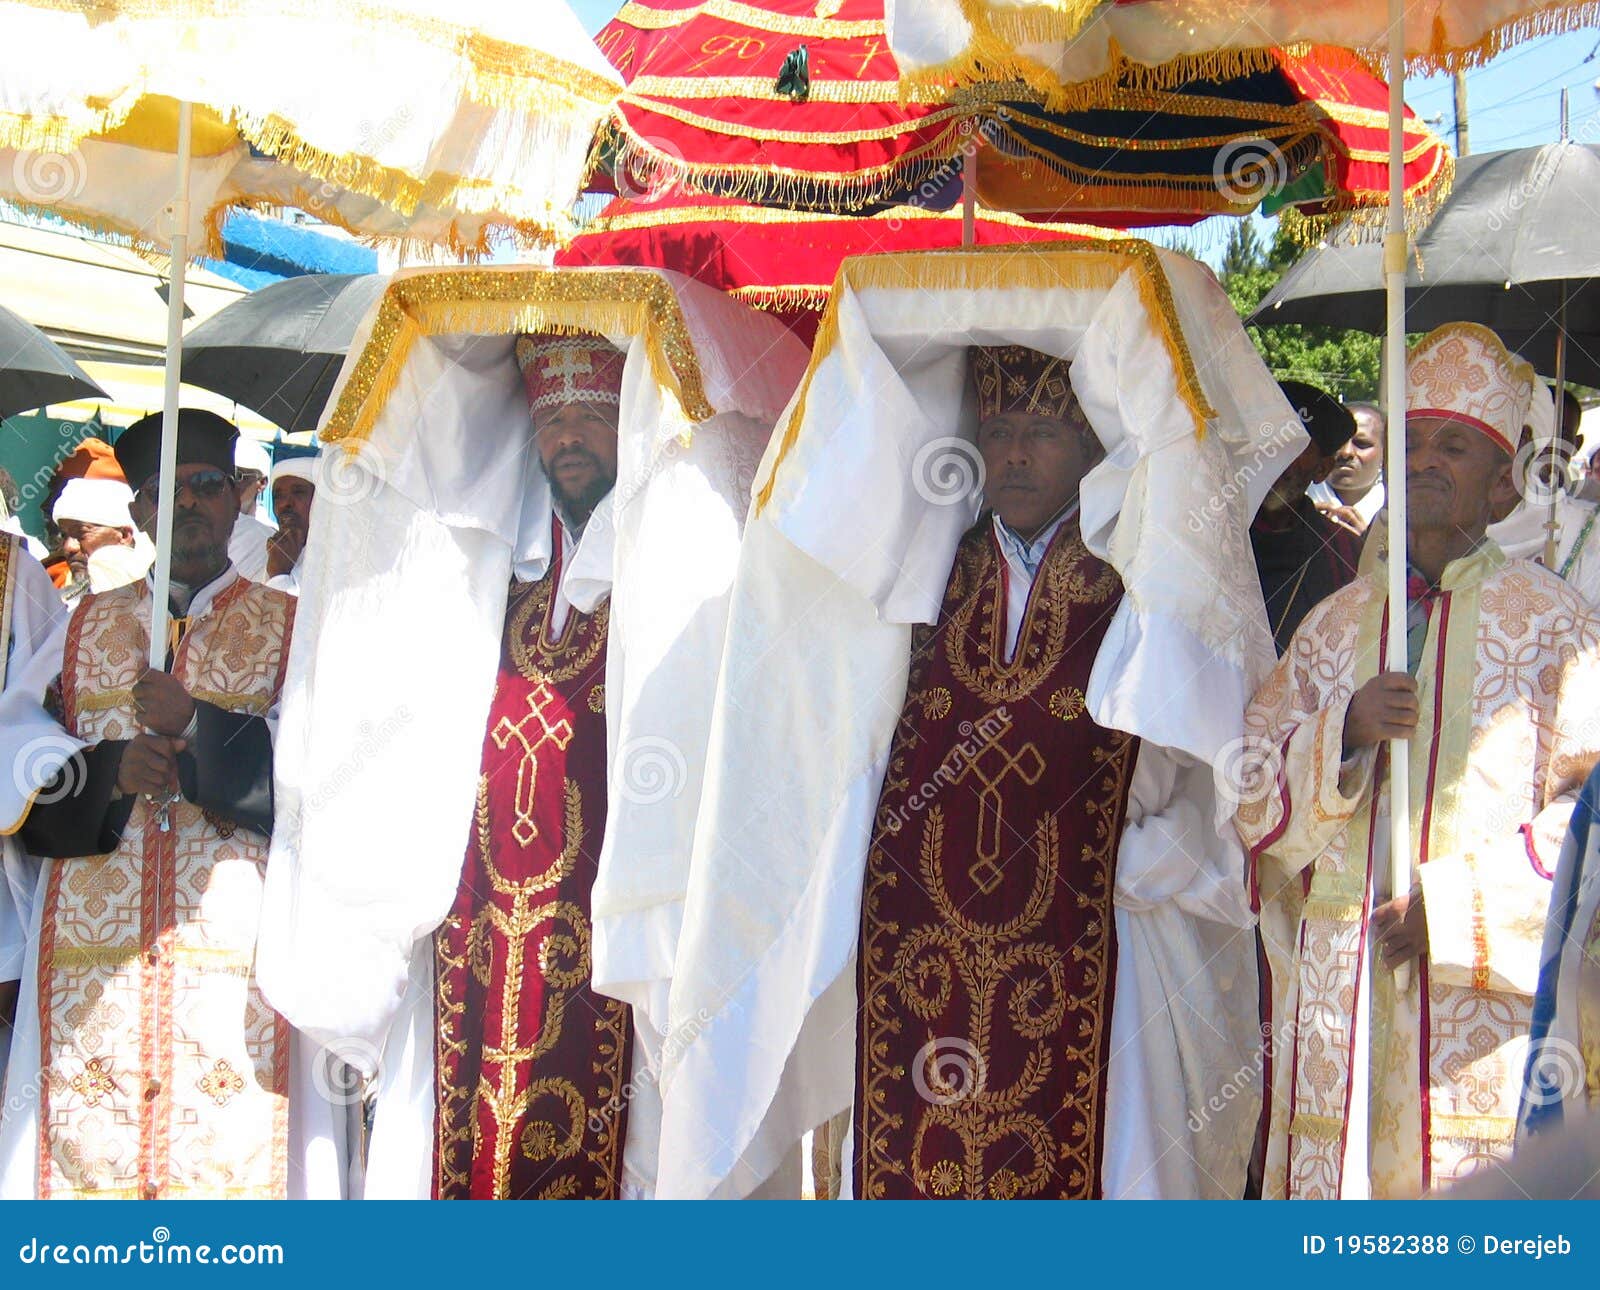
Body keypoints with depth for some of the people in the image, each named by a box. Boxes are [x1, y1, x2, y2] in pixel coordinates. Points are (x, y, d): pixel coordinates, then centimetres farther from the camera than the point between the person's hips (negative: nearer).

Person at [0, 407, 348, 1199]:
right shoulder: (84, 624, 16)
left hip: (238, 946, -2)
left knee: (235, 1153, -7)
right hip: (92, 951, 3)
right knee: (88, 1144, -1)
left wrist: (198, 726, -13)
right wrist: (109, 771, -9)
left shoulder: (290, 627, 8)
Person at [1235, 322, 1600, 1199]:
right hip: (1339, 994, 3)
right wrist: (1343, 732, -9)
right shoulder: (1336, 622, 14)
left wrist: (1456, 903, -13)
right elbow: (1254, 803, 9)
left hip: (1484, 1004, -3)